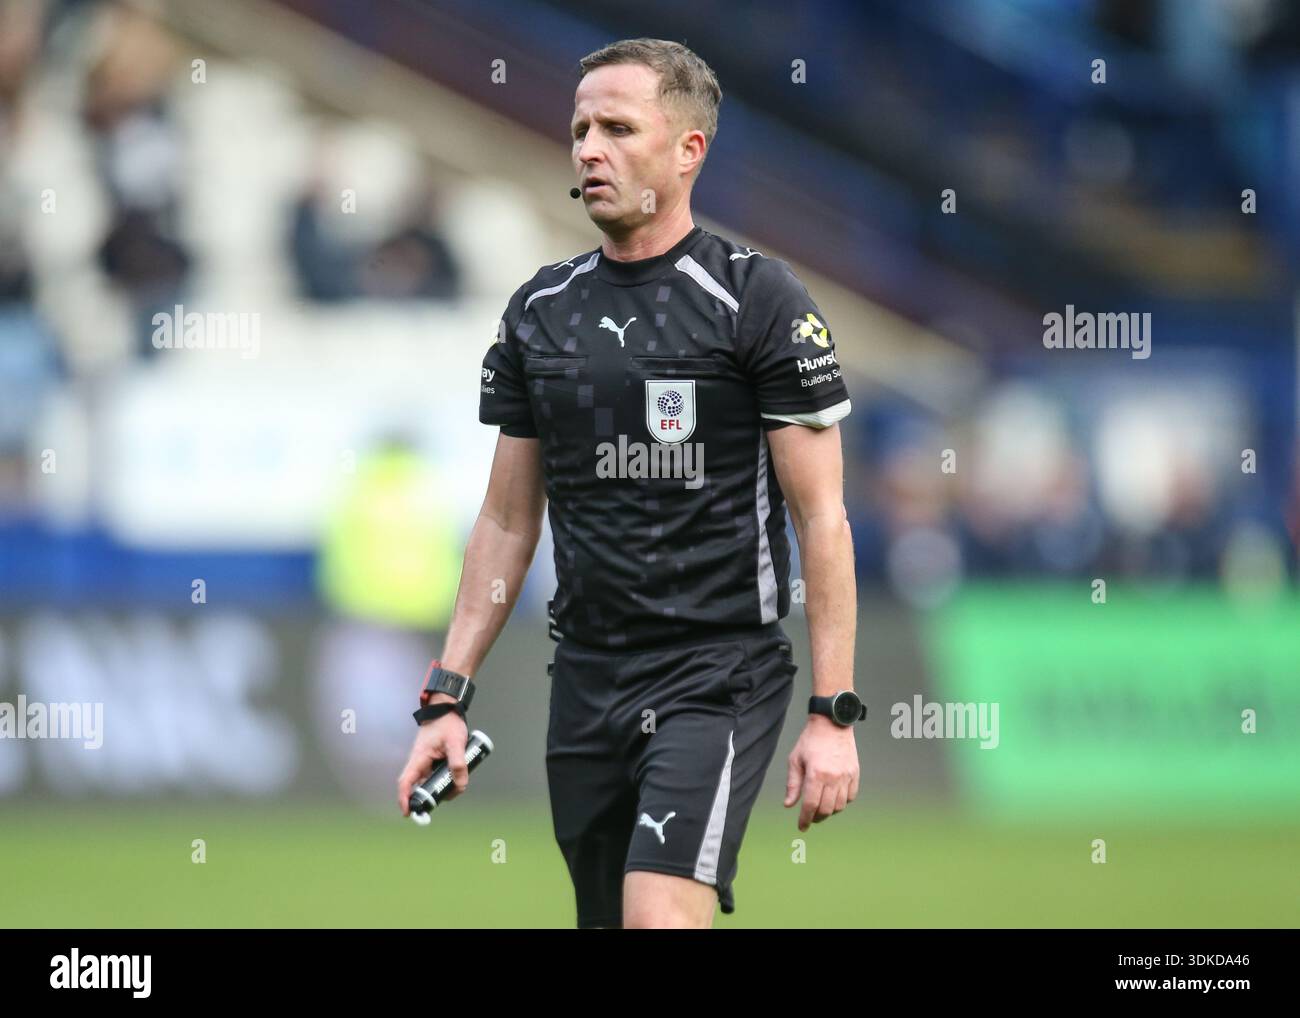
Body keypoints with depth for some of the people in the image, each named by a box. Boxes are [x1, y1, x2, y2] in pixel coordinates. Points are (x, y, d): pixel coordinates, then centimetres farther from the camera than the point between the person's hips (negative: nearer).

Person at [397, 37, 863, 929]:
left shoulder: (758, 299, -6)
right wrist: (447, 695, 9)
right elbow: (508, 522, 15)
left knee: (660, 917, -23)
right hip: (586, 679, 6)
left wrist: (834, 715, -12)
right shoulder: (540, 311, 10)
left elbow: (822, 519, -7)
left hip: (719, 675, -6)